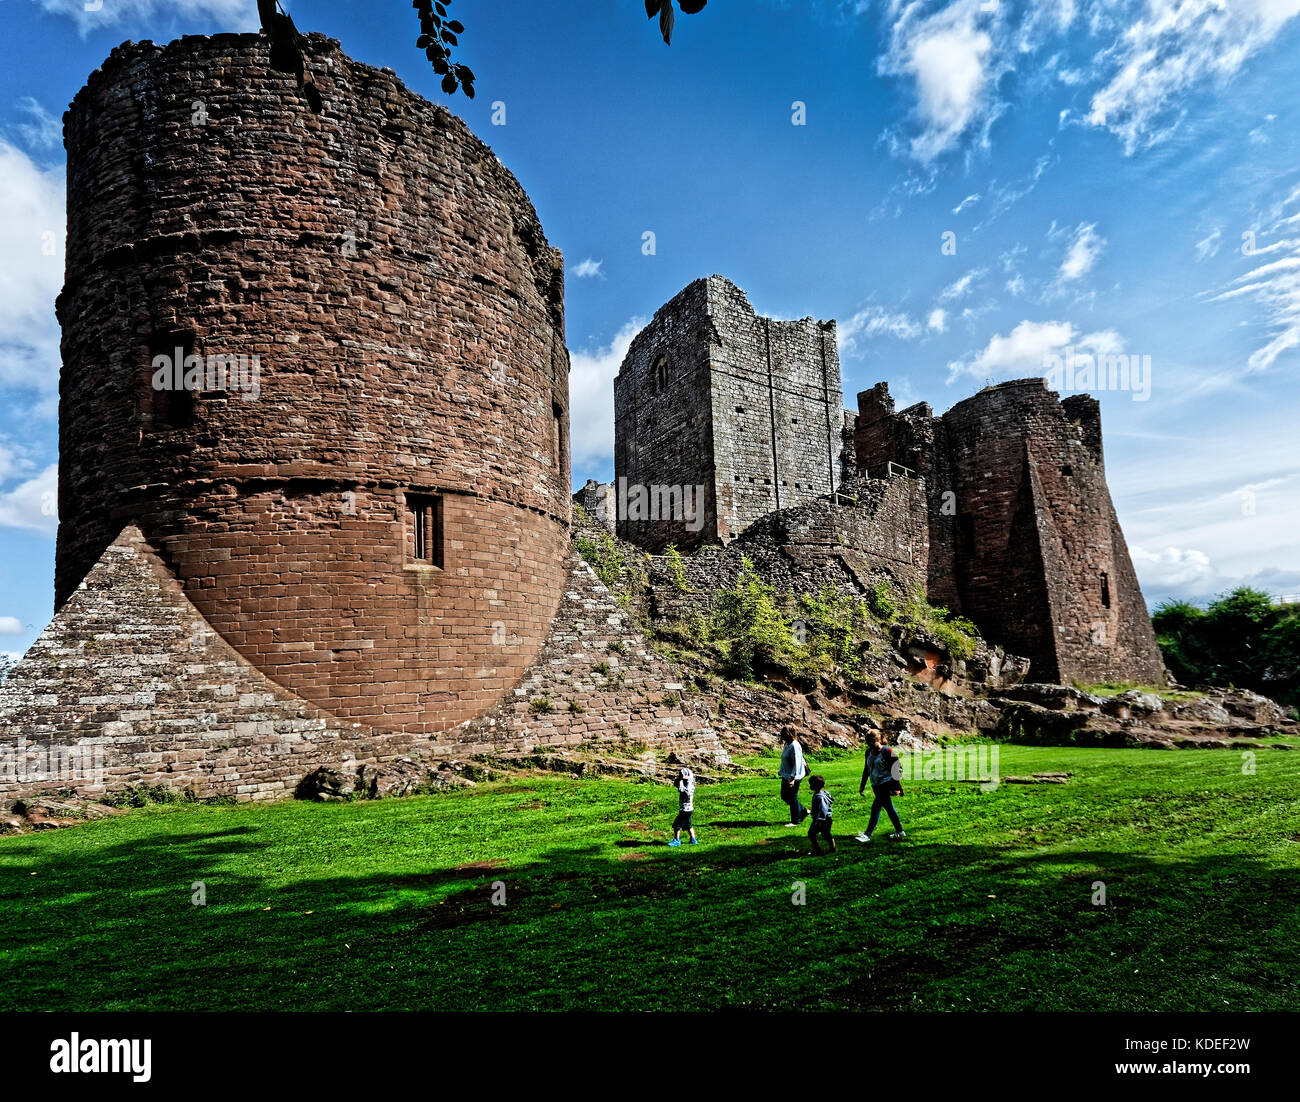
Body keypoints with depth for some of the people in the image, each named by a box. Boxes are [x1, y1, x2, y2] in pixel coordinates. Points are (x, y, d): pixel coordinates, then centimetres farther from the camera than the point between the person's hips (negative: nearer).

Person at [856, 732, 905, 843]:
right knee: (888, 808, 15)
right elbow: (866, 769, 16)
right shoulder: (869, 752, 7)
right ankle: (900, 831, 27)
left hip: (886, 784, -7)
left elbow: (894, 770, -11)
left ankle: (868, 834, -11)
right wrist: (862, 785, 17)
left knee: (875, 807, -12)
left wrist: (896, 787, -13)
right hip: (875, 785, 7)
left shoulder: (887, 752, -13)